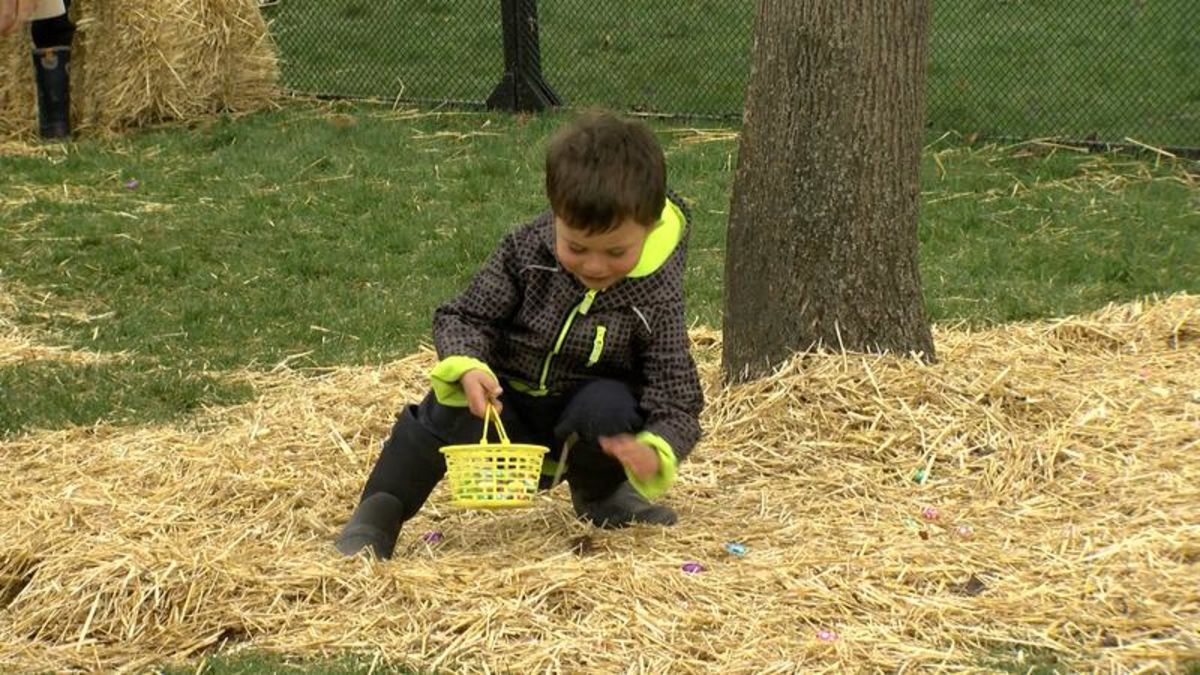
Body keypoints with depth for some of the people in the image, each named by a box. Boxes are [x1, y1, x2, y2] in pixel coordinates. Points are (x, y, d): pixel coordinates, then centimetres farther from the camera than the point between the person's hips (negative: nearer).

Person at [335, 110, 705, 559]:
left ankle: (601, 492, 0)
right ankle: (378, 514, -9)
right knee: (446, 411, -27)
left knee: (608, 406, -33)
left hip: (580, 418, -1)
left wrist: (655, 453, -43)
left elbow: (677, 400, -20)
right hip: (506, 397, 1)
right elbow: (466, 317, -10)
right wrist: (466, 367, -34)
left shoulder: (655, 299, -21)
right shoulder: (527, 252, -16)